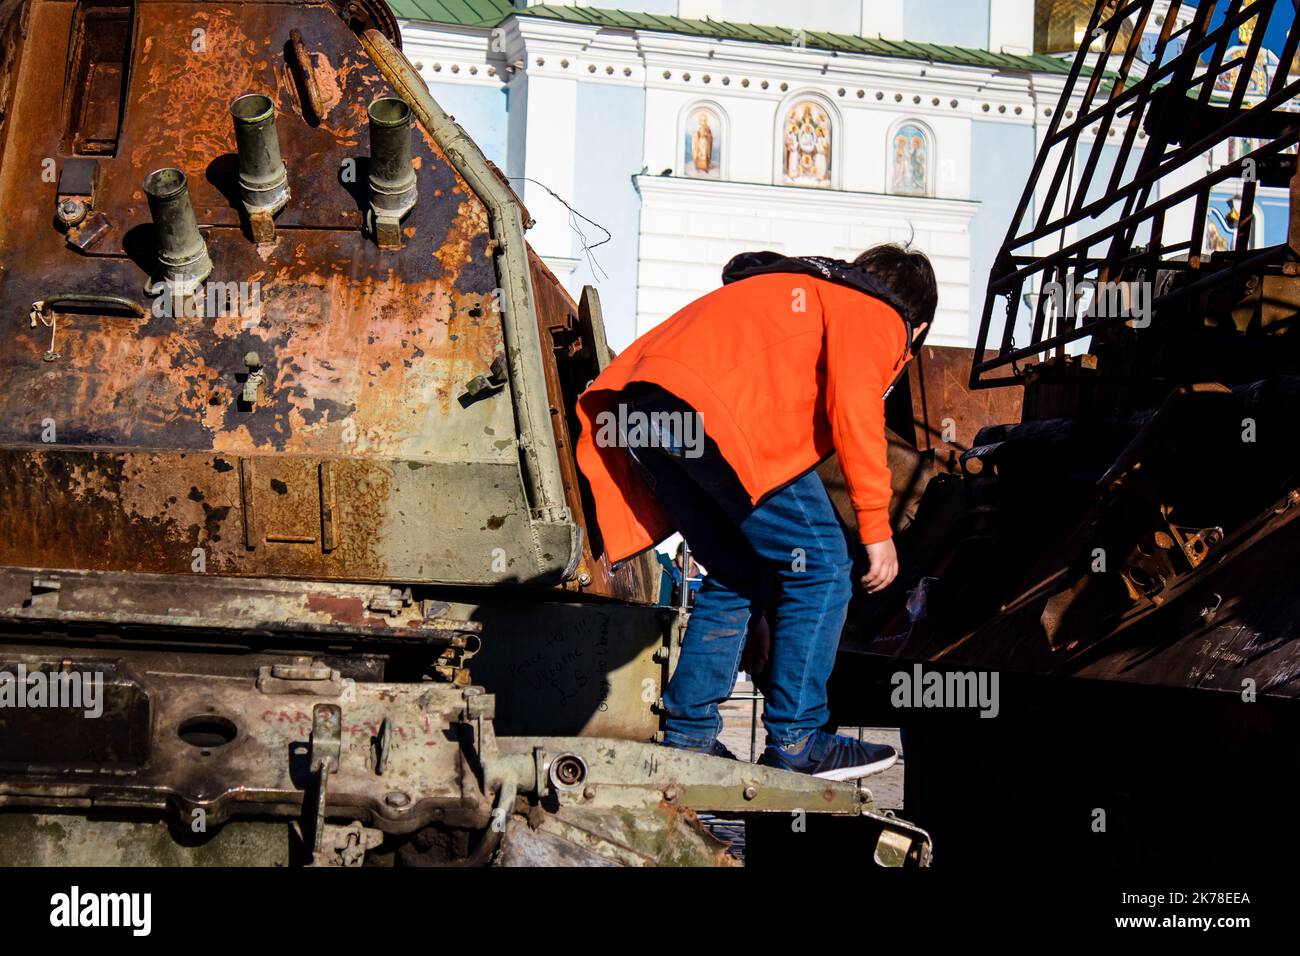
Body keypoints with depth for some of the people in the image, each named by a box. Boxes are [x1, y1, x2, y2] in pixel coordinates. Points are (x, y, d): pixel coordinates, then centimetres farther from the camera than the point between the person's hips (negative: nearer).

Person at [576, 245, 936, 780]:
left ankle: (687, 736, 20)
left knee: (740, 575, 20)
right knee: (820, 565, 2)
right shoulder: (876, 316, 14)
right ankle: (795, 742, 3)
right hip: (714, 413, -9)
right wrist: (876, 526, -6)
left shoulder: (802, 293, 39)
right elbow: (855, 406, -5)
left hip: (639, 412, 9)